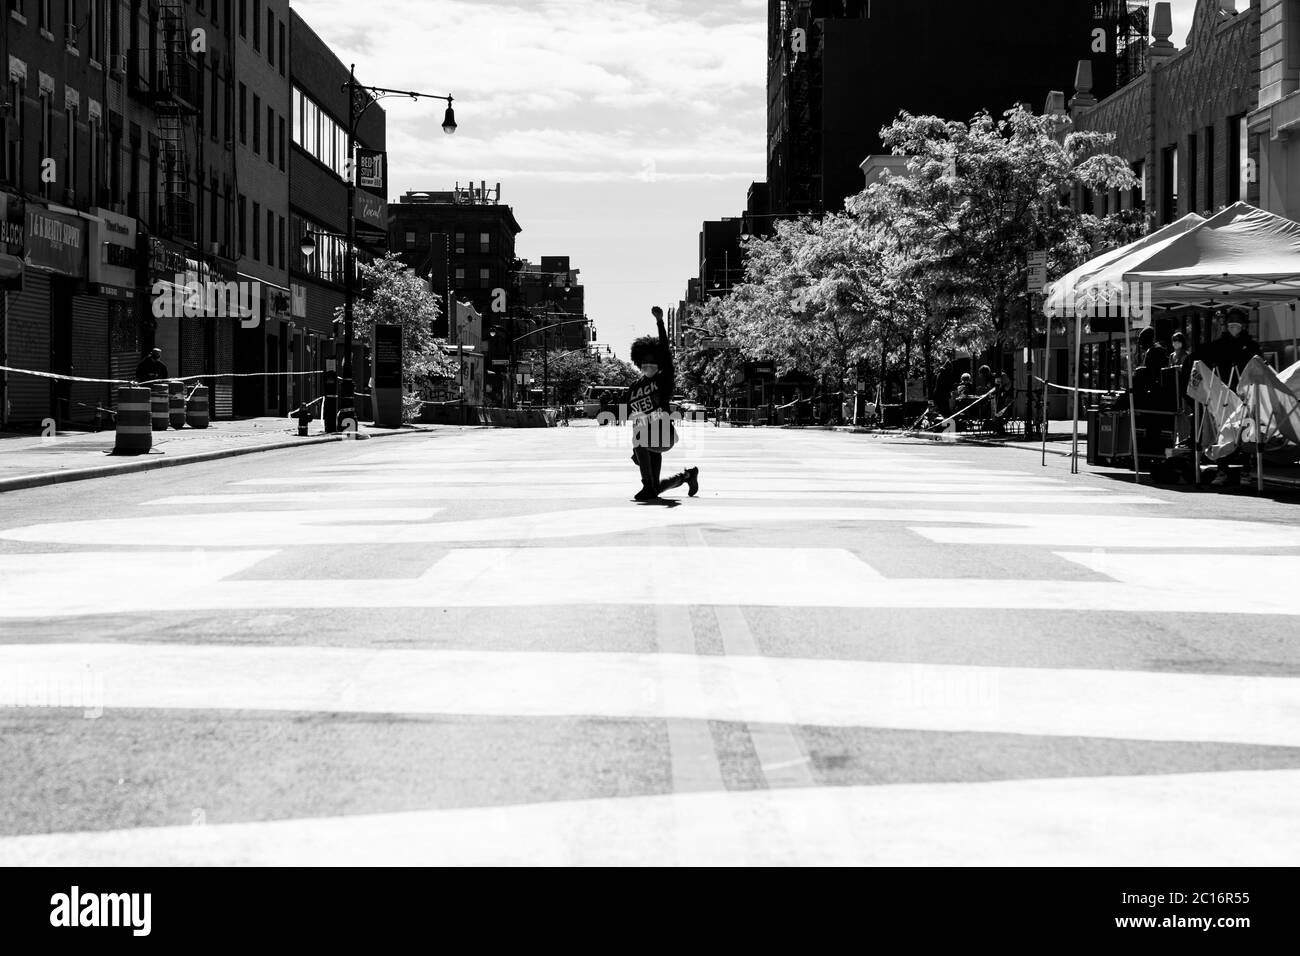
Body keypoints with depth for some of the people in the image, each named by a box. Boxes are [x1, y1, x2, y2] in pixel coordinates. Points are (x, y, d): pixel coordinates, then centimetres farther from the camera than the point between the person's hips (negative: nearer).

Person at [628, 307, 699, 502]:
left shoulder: (663, 379, -1)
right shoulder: (634, 389, 12)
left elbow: (666, 350, -15)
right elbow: (634, 420, 15)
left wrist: (660, 322, -25)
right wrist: (635, 450, 10)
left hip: (664, 435, -6)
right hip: (646, 439, 6)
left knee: (641, 437, -37)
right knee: (656, 489, 7)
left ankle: (648, 487, -28)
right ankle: (687, 475, 37)